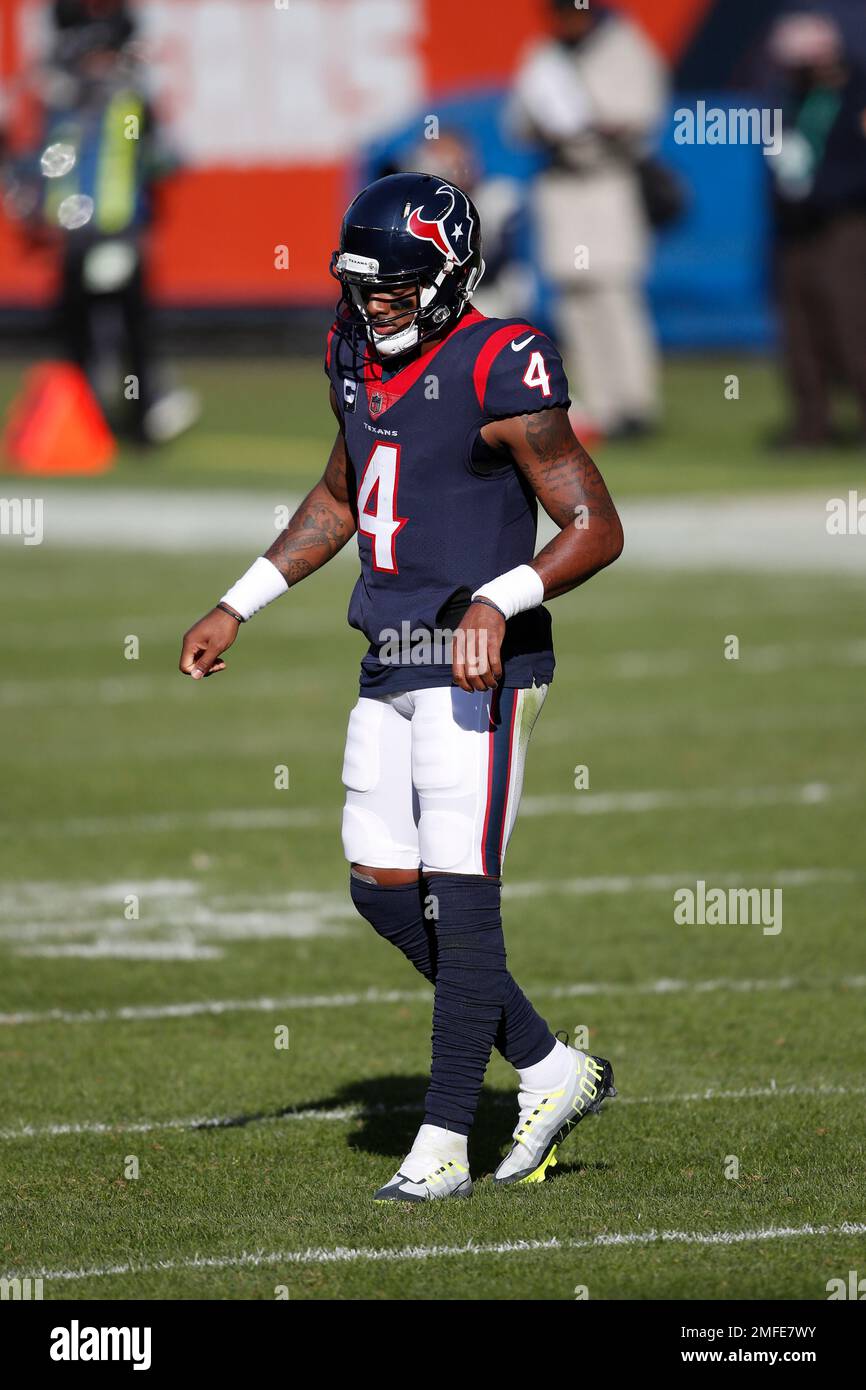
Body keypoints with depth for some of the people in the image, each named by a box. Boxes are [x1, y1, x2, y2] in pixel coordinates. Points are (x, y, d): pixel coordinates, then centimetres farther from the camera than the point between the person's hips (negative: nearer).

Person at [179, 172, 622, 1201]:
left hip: (480, 670, -8)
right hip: (392, 670, 8)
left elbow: (597, 528, -14)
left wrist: (499, 599, -27)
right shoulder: (358, 359, 9)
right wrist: (237, 607, 22)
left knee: (459, 896, -6)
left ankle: (445, 1139, 0)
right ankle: (550, 1070, 20)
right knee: (384, 894, 7)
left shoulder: (499, 373, -15)